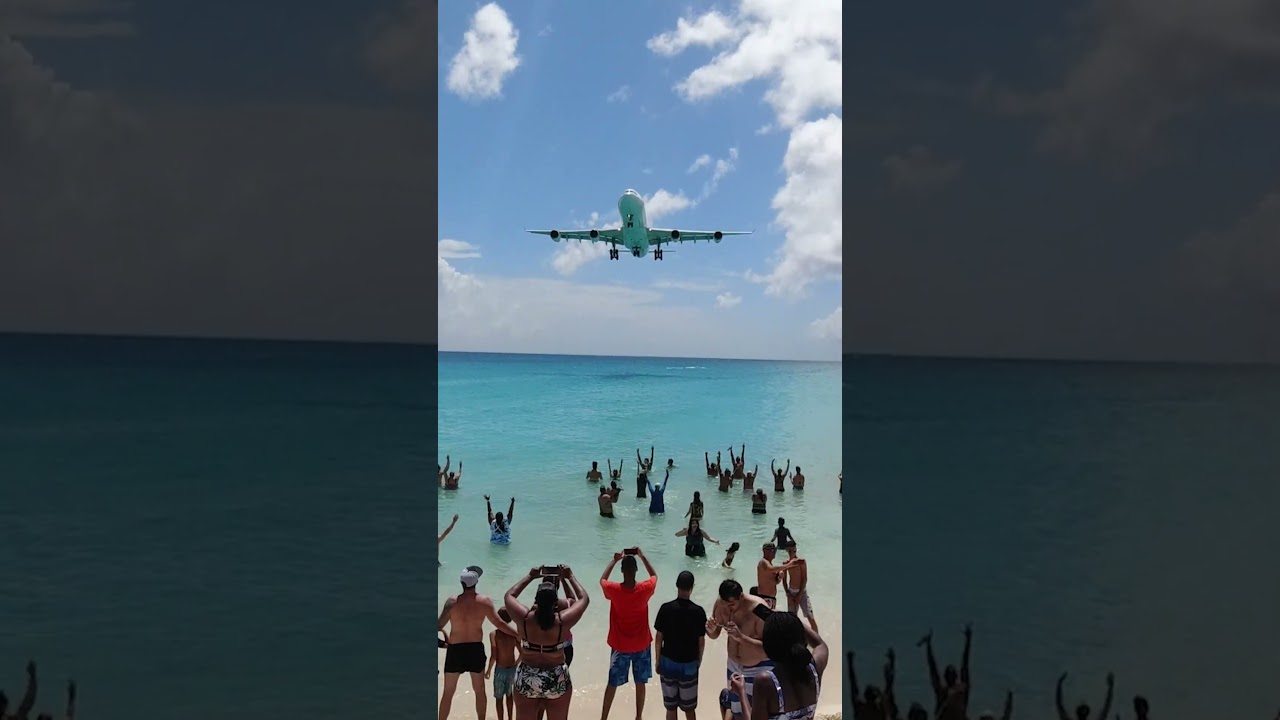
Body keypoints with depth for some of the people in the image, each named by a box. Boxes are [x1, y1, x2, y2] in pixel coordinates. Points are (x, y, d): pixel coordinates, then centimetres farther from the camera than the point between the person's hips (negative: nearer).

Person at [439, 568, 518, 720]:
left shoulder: (452, 602, -12)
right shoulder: (485, 602, -10)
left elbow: (439, 626, -11)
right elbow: (500, 624, -8)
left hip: (455, 650, -1)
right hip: (476, 649, 1)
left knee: (448, 692, 10)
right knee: (480, 690, 17)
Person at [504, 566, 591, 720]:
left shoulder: (524, 618, -15)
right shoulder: (563, 621, -17)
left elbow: (509, 596, 6)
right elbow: (584, 598, 0)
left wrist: (530, 577, 12)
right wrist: (570, 577, 10)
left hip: (526, 679, 1)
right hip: (558, 680, -1)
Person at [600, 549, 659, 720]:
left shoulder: (614, 590, -18)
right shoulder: (644, 589, -17)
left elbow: (602, 579, 6)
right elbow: (654, 576, 8)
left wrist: (614, 560, 10)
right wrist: (642, 556, 10)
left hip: (620, 646, 0)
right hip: (641, 645, 0)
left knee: (612, 684, 12)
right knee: (640, 683, 14)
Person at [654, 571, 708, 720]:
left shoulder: (666, 608, -11)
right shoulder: (698, 611, -12)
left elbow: (658, 638, -5)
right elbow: (701, 641, -5)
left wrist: (657, 661, 8)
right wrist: (699, 661, 12)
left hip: (668, 662, 1)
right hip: (689, 664, -1)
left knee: (670, 707, 12)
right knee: (689, 708, 14)